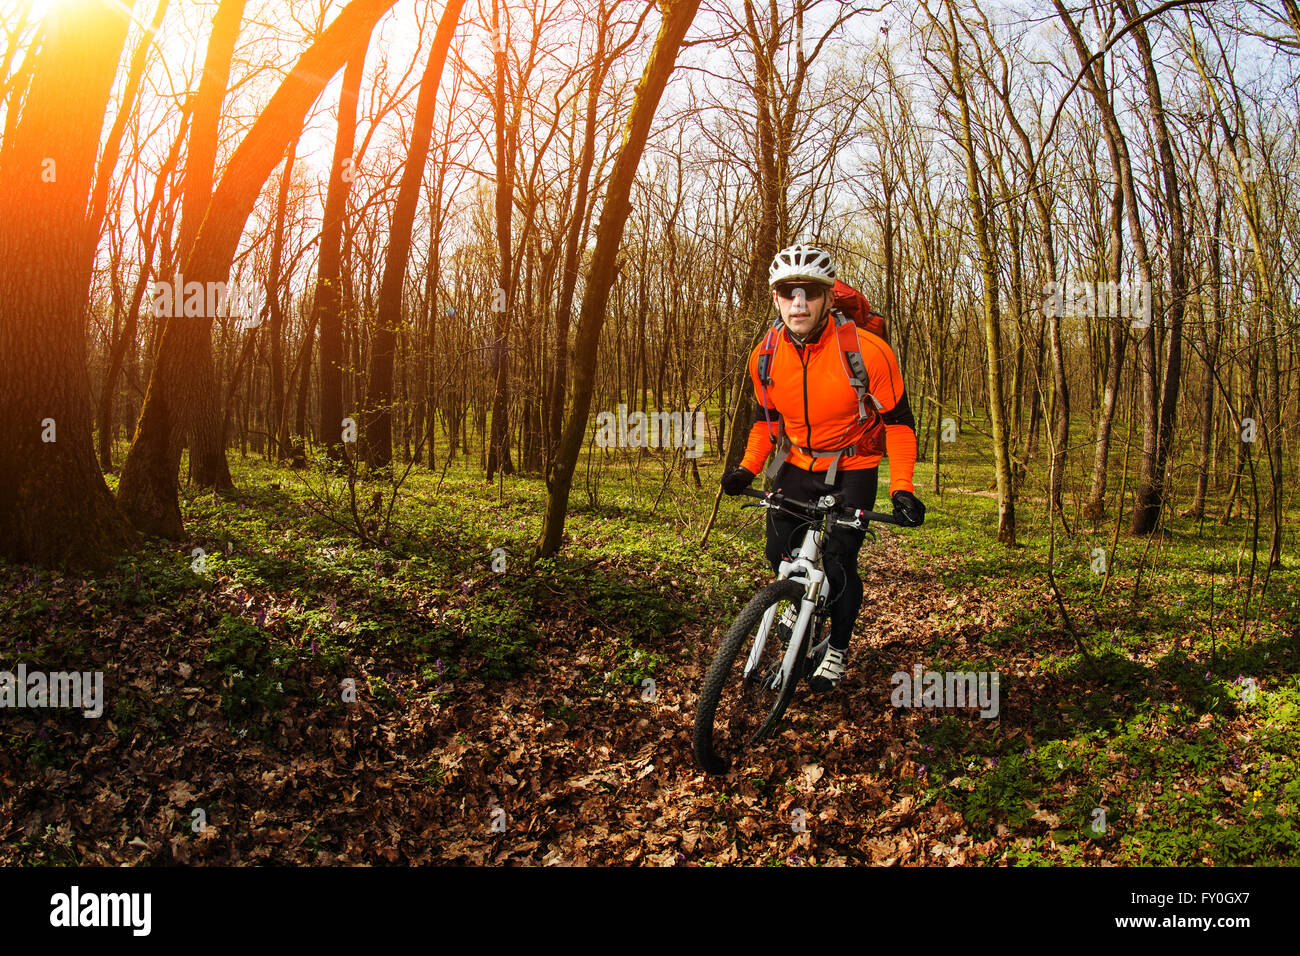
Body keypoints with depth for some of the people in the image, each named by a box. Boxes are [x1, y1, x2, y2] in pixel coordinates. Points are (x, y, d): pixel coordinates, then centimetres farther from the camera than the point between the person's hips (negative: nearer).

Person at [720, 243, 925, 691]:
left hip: (852, 470, -4)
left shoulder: (867, 351, -24)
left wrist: (902, 488, -22)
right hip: (798, 464, 4)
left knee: (838, 561, -11)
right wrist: (748, 468, -7)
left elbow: (899, 420, -15)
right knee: (780, 553, 0)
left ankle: (838, 649, 16)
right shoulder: (765, 356, -12)